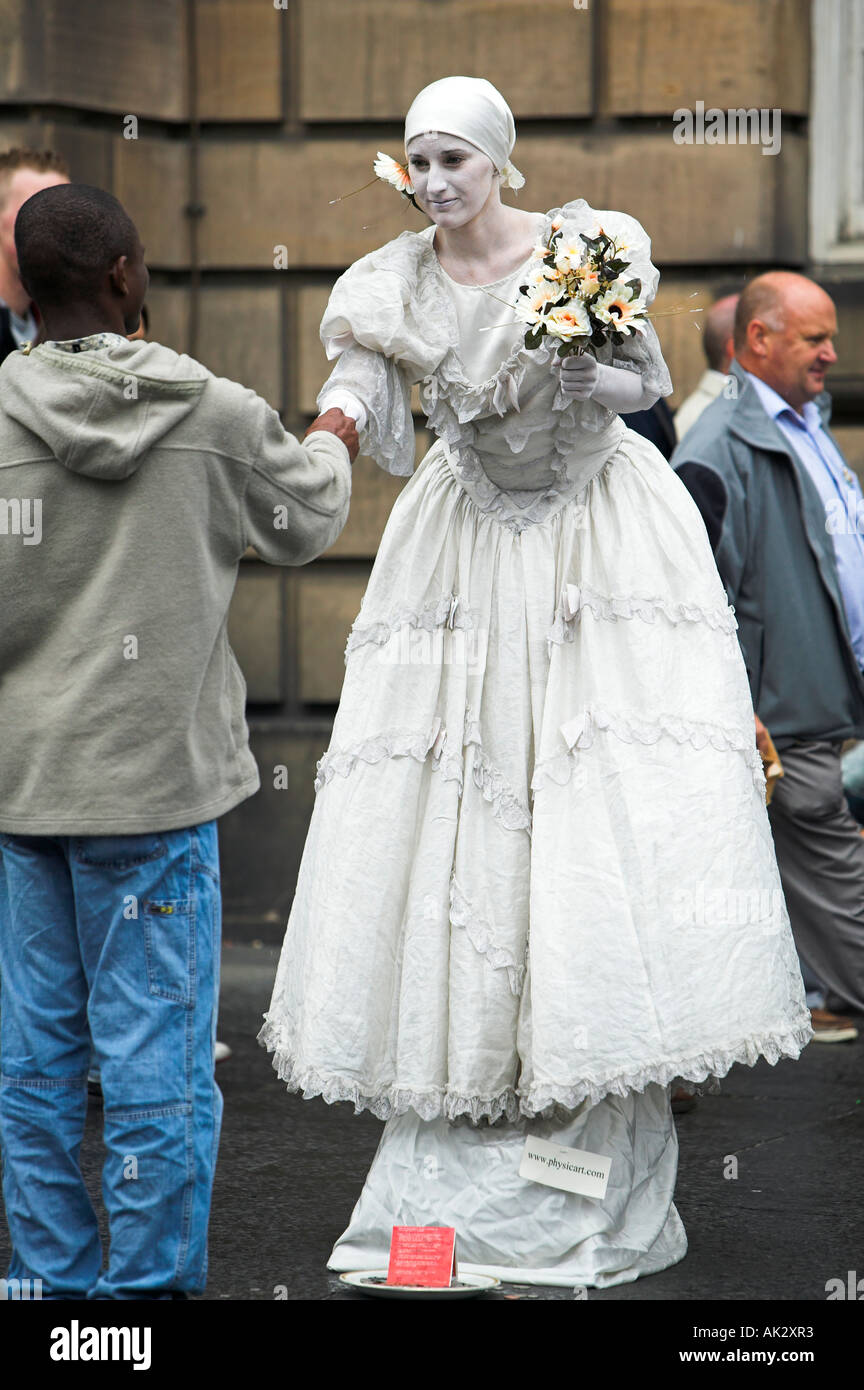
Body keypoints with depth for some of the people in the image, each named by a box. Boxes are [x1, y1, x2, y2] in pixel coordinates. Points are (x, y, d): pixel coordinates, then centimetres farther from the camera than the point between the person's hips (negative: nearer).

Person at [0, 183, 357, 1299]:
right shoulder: (217, 418, -6)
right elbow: (303, 524, 14)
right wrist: (331, 445, 35)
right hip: (154, 784, -2)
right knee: (155, 1058, 3)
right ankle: (148, 1286, 8)